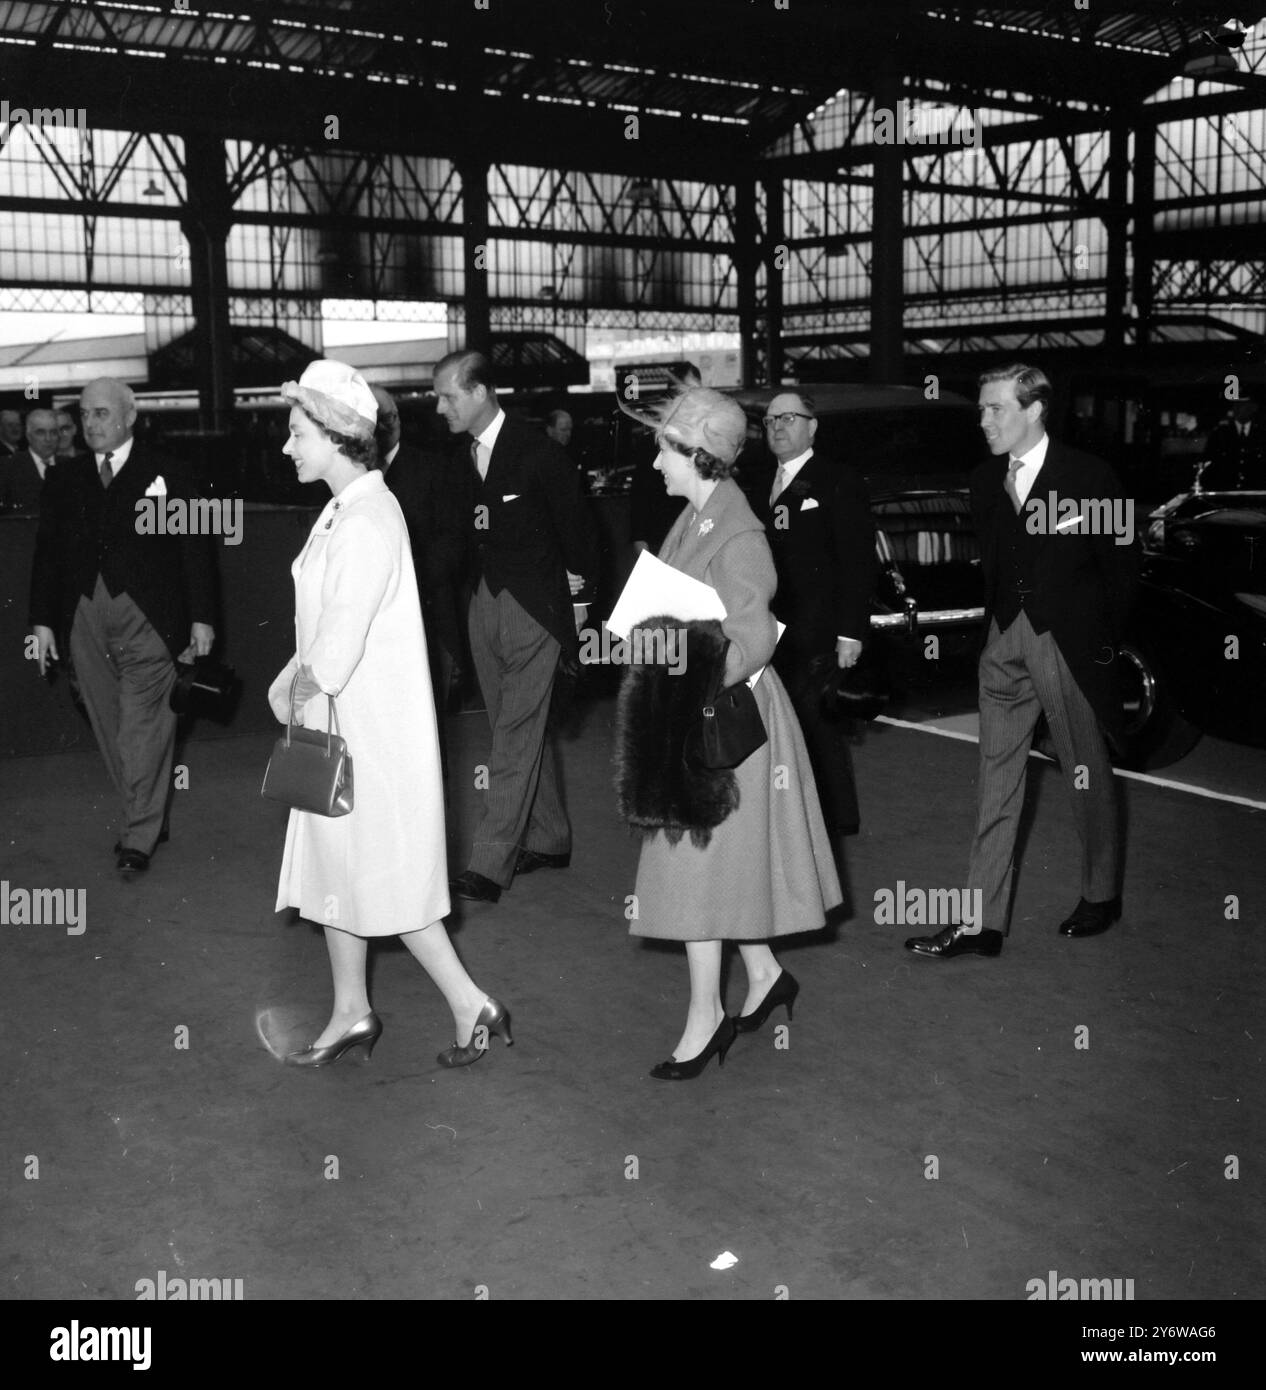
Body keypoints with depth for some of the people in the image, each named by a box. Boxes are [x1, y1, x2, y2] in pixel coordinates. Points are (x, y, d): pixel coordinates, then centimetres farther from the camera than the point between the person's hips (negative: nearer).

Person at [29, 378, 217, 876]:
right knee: (111, 730, 7)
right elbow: (47, 553, 13)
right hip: (85, 620, 4)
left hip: (146, 619, -4)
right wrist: (42, 620, 7)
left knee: (144, 730, -5)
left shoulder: (169, 474, 1)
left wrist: (201, 618, -3)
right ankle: (147, 818, 20)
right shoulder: (63, 479, 12)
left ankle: (139, 839, 3)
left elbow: (196, 549, 1)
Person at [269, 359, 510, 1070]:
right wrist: (291, 679, 5)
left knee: (388, 880, 2)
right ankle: (352, 1013, 30)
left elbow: (335, 655, -26)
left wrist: (301, 687, -8)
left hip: (371, 731, -10)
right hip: (343, 726, 10)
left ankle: (473, 1006, 14)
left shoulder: (366, 524, -23)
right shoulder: (343, 510, 8)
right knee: (339, 871, 17)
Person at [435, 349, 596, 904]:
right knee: (520, 732, 14)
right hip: (484, 603, 7)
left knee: (517, 733, -7)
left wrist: (574, 575, 6)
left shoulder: (537, 451, -13)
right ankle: (549, 839, 27)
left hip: (533, 607, -7)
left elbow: (572, 520, -2)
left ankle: (490, 863, -8)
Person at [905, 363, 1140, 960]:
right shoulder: (986, 480, 8)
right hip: (1006, 642, 5)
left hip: (1070, 644, -4)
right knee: (996, 777, 2)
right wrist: (999, 623, 8)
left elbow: (1122, 565, -3)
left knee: (1088, 777, 8)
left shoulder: (1090, 478, -8)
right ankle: (982, 921, 4)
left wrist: (1104, 642, -1)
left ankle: (1100, 895, 29)